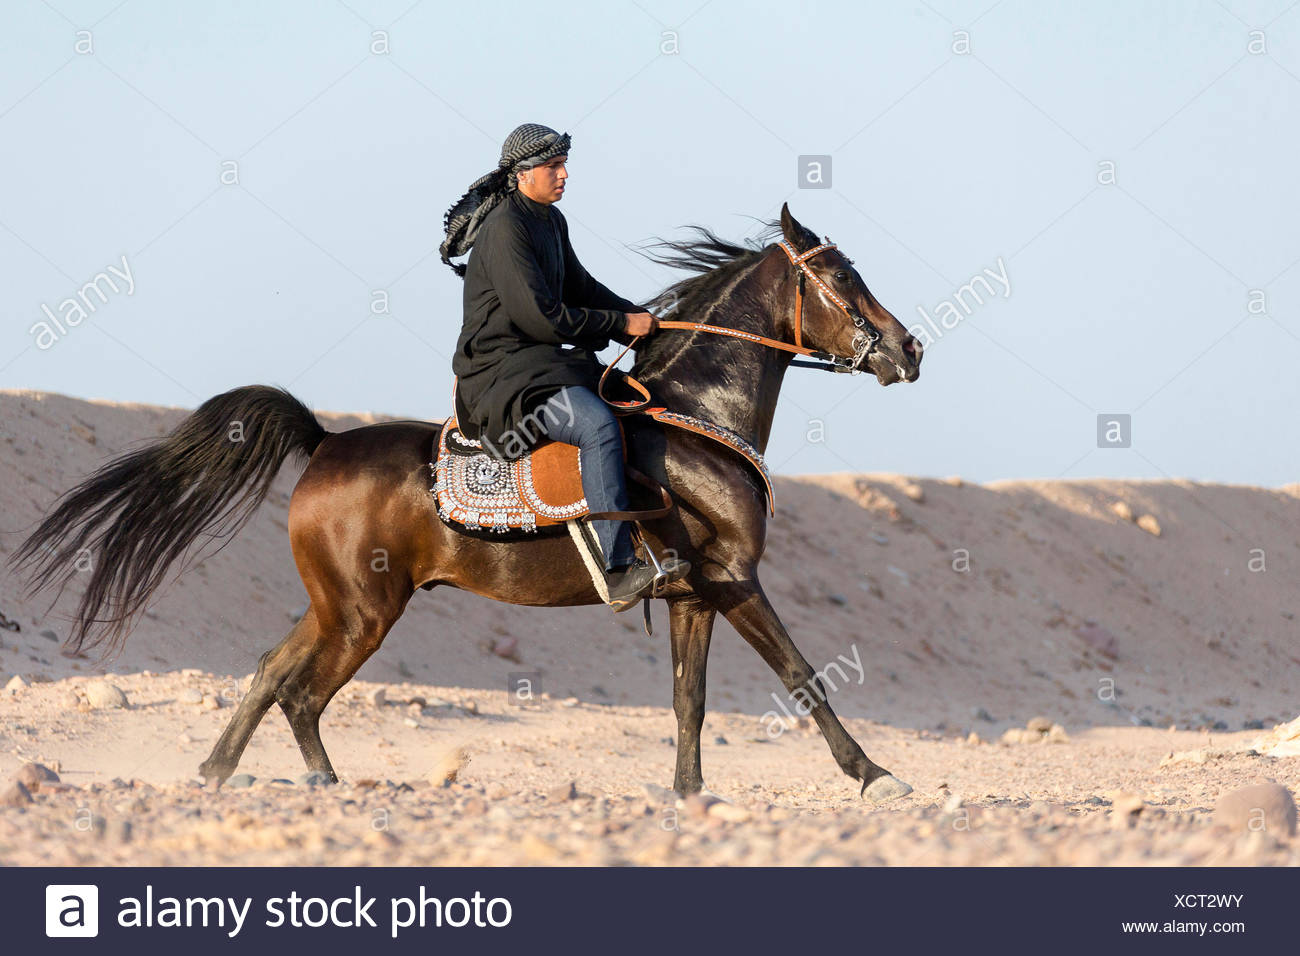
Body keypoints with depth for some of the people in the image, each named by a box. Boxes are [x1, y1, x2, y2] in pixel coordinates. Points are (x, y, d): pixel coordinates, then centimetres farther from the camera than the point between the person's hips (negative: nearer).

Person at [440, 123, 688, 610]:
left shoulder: (549, 221, 14)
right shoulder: (505, 229, -16)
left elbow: (581, 289, 25)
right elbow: (540, 317, -21)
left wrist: (644, 319, 12)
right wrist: (622, 326, -14)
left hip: (542, 365, 11)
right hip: (499, 373, -11)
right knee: (598, 423, -32)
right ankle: (620, 571, -38)